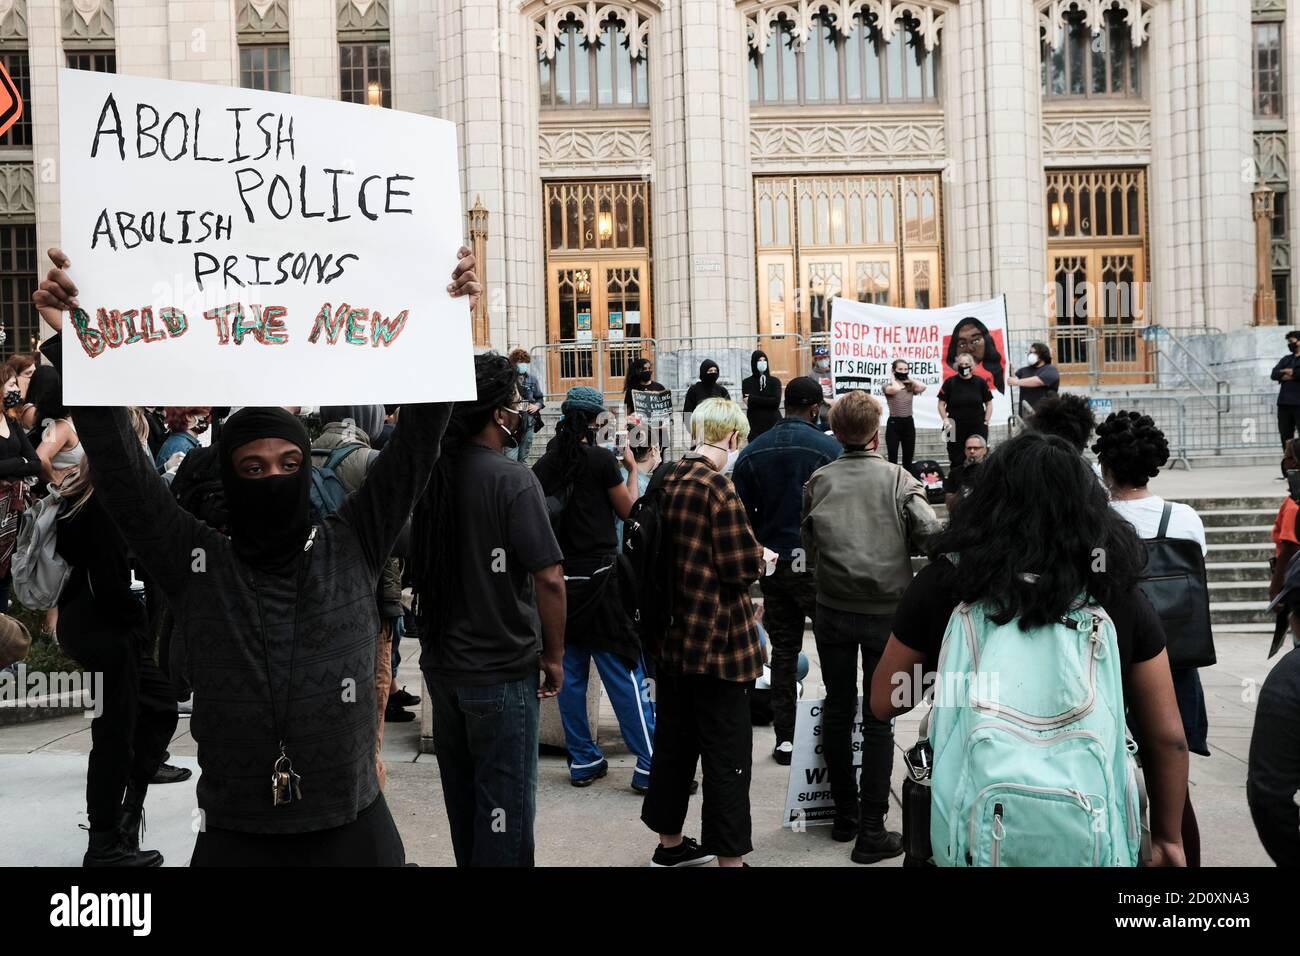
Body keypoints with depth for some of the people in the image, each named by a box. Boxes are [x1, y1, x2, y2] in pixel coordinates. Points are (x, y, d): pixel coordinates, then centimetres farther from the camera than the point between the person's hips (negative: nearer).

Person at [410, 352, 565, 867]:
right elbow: (548, 578, -20)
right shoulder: (512, 480, -18)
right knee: (504, 804, 6)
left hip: (441, 664, 7)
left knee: (461, 796, 20)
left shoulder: (431, 473, 2)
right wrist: (554, 656, -7)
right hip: (502, 670, -7)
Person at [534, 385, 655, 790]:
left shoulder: (546, 464, 4)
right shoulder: (602, 459, -10)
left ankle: (583, 761, 19)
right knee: (625, 675, -1)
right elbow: (629, 510, 0)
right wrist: (633, 469, 12)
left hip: (560, 578, 5)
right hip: (600, 577, -5)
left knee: (570, 674, 11)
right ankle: (649, 764, 2)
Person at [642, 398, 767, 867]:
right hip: (718, 639, -8)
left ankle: (670, 843, 33)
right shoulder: (717, 486, -18)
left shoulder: (667, 480, 5)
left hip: (672, 636, 8)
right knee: (726, 752, 3)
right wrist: (761, 556, 2)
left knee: (673, 739, 18)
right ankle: (728, 854, 12)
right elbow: (742, 567, -20)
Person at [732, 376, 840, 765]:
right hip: (816, 563, -4)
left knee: (782, 649, 11)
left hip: (773, 564, 4)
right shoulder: (828, 448, -9)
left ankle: (785, 738, 14)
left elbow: (742, 514, 6)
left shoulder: (752, 452, 4)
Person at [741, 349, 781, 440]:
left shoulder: (775, 381, 6)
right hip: (755, 427, 0)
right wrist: (768, 401, -9)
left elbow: (776, 401, -8)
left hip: (774, 424, 0)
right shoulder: (747, 383, 6)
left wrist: (752, 399, -8)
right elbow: (748, 404, -6)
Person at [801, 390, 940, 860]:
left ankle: (845, 814, 25)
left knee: (837, 711, 14)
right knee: (878, 719, 4)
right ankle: (872, 830, 5)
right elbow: (930, 530, -16)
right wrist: (897, 550, 2)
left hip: (833, 609, 2)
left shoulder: (819, 480, -1)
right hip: (886, 610, -2)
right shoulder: (897, 478, -7)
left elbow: (808, 543, 1)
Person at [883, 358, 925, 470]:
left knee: (908, 459, 10)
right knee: (892, 458, -1)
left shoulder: (911, 386, 7)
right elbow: (895, 389, -28)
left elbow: (922, 387, -15)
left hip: (909, 423, 4)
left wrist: (910, 379, -2)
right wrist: (893, 379, -8)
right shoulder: (888, 385, -4)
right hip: (894, 423, -4)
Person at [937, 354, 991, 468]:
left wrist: (986, 421, 0)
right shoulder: (950, 382, 1)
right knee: (956, 461, 3)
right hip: (956, 428, -1)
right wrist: (945, 419, -9)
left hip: (978, 427, 1)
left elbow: (989, 403, 9)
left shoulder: (980, 382, 4)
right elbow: (941, 403, 3)